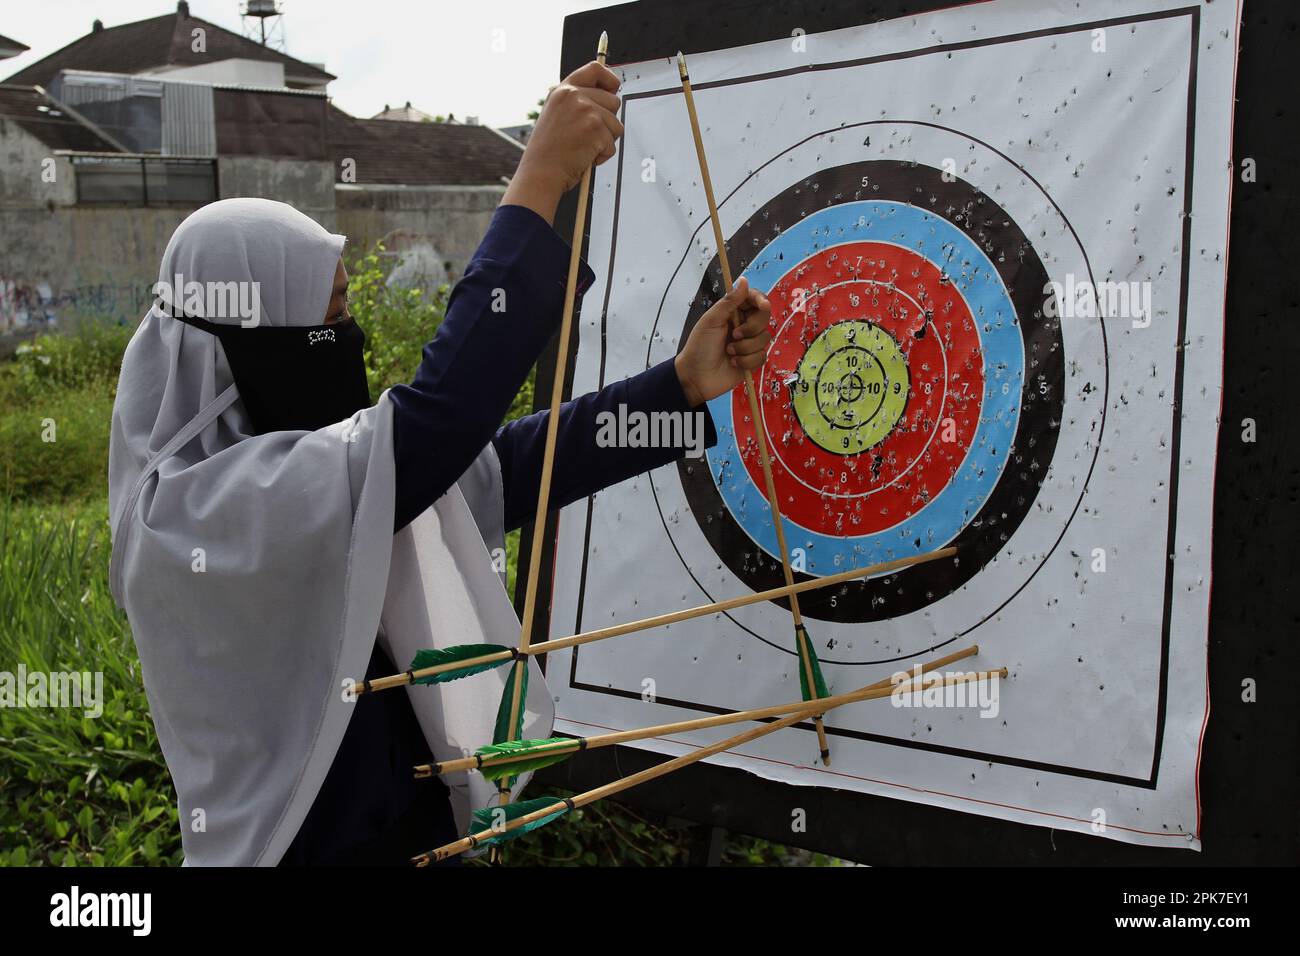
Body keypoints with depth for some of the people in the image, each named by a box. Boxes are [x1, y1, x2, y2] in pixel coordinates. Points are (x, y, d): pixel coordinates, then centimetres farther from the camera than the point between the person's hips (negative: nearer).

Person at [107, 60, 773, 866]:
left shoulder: (319, 472, 0)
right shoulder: (188, 513, -25)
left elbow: (510, 464, 0)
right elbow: (437, 417, -35)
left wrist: (686, 383, -8)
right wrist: (539, 184, -33)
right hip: (304, 843, -8)